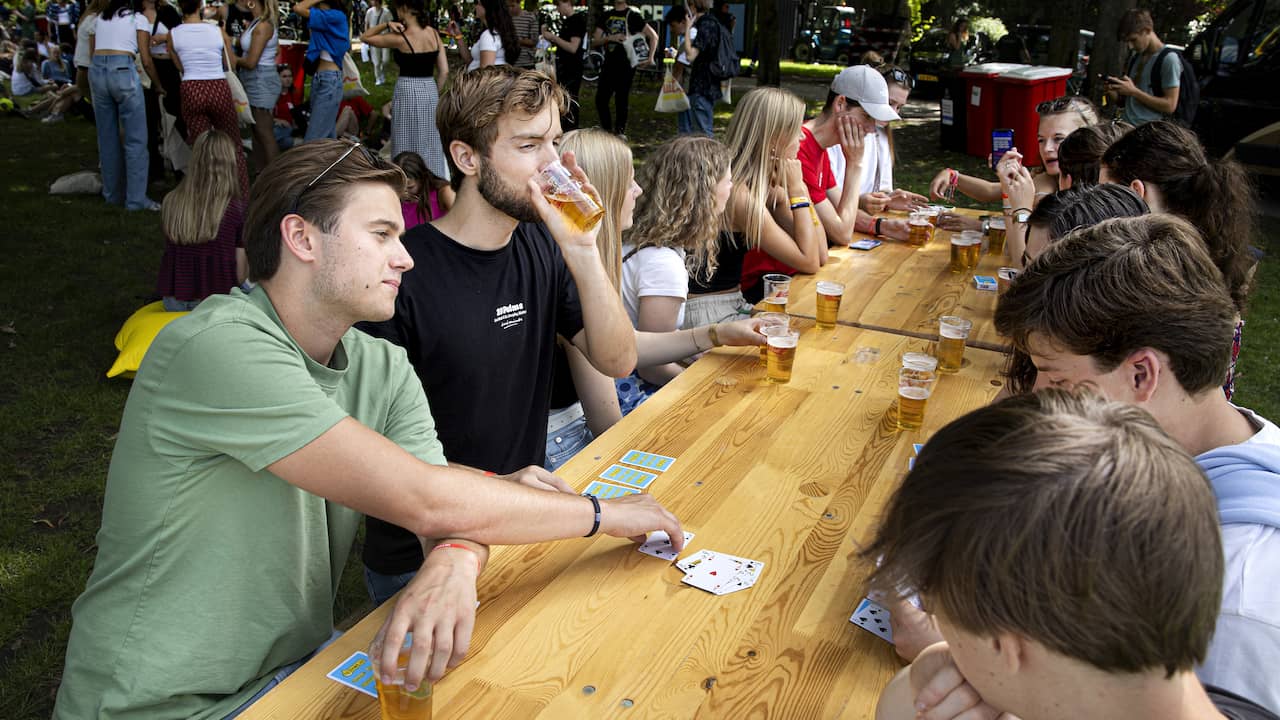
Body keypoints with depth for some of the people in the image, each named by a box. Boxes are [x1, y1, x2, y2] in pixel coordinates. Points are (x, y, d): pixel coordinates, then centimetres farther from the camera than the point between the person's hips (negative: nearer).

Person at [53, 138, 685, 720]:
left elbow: (448, 511, -7)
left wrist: (455, 562, -31)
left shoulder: (383, 368, 1)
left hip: (296, 667, 7)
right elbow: (424, 501, -28)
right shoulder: (221, 348, -24)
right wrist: (604, 514, -18)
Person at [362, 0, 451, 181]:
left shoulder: (400, 38, -13)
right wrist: (435, 96, 12)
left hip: (407, 93, -5)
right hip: (430, 91, 5)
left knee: (407, 147, 5)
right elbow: (444, 72, 3)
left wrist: (386, 25, -11)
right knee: (431, 145, 14)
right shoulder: (433, 33, 1)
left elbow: (365, 37, 0)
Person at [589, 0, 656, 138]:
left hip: (625, 64, -5)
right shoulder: (606, 15, 12)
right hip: (608, 63, 5)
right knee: (601, 99, 2)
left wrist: (650, 58, -10)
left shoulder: (632, 16, -1)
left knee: (621, 99, -2)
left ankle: (620, 132, 9)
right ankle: (607, 130, 16)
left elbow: (653, 36, -3)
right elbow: (595, 42, 7)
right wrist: (610, 38, -11)